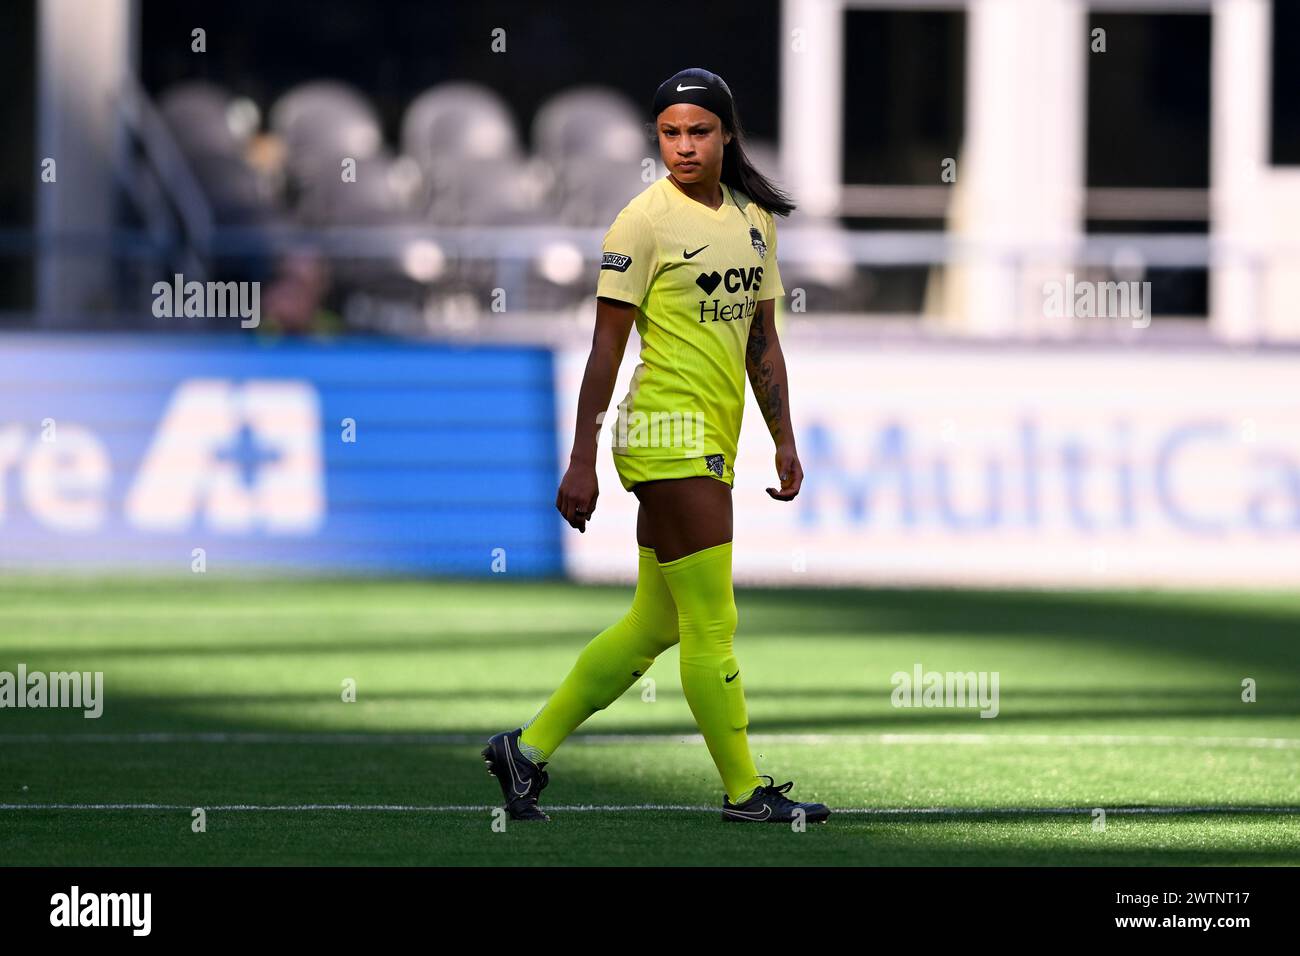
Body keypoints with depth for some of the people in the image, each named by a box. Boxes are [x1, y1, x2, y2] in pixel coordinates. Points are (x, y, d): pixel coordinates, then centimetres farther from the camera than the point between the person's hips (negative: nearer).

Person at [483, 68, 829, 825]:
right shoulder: (646, 221, -9)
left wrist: (785, 441, 17)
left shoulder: (755, 219, 12)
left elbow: (762, 339, 20)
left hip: (712, 446, 8)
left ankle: (527, 749, 18)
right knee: (712, 628, -3)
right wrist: (582, 461, -11)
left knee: (654, 626, 11)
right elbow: (607, 345, -9)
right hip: (670, 437, -8)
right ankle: (745, 791, 5)